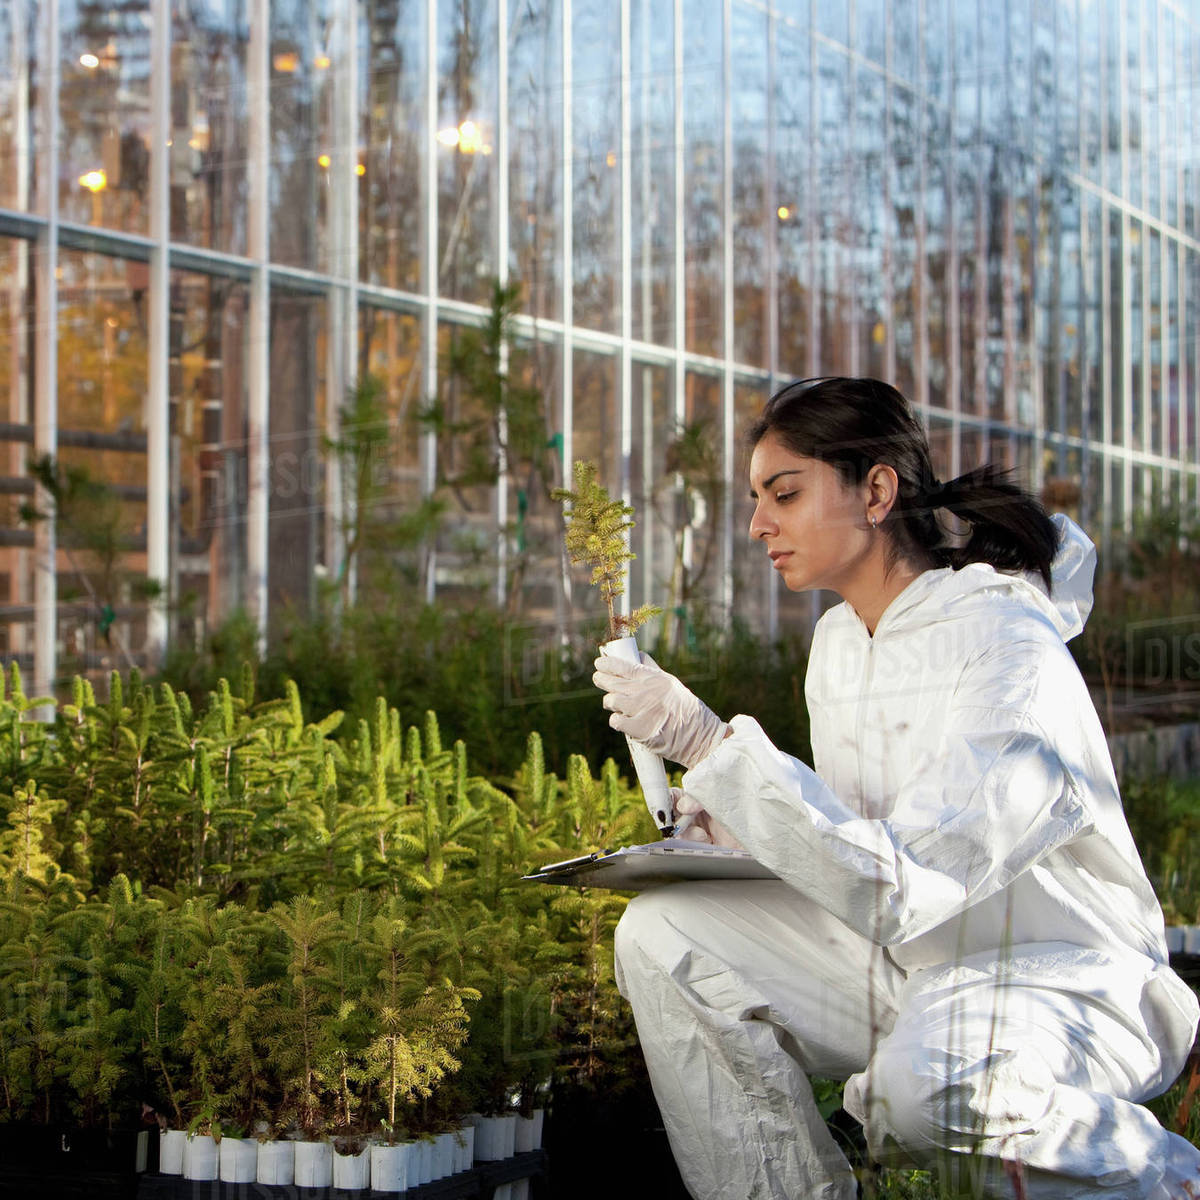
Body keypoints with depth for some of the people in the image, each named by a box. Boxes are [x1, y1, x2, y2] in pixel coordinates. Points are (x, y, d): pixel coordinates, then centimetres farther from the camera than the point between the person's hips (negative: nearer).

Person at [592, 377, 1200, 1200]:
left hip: (1060, 981, -8)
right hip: (905, 962, 8)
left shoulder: (1009, 648, -21)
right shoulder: (839, 640, 6)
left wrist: (711, 744, -31)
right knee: (662, 935, -7)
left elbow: (898, 890, -30)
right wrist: (736, 822, -4)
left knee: (921, 1081, -39)